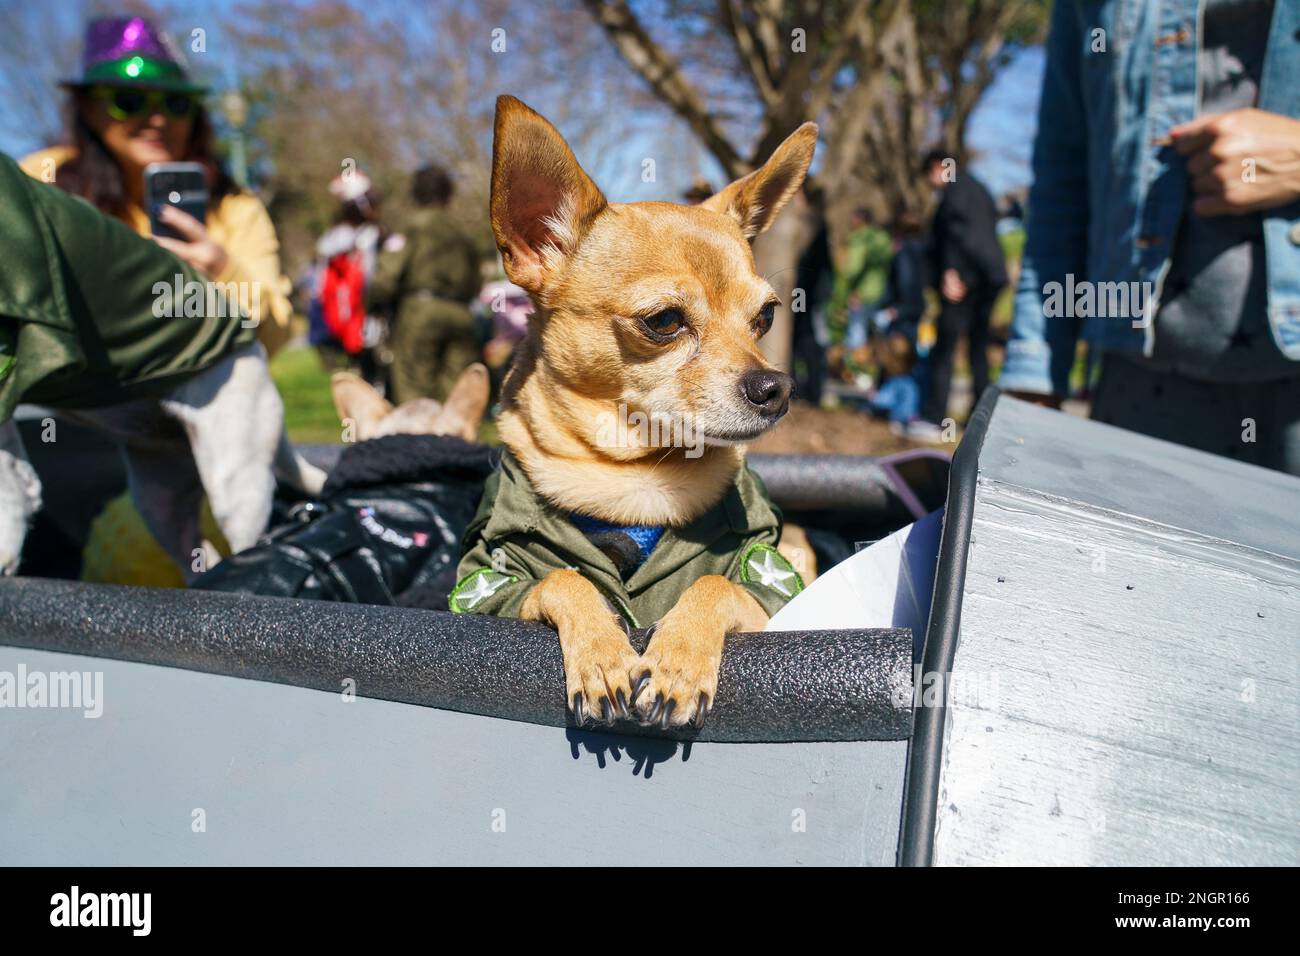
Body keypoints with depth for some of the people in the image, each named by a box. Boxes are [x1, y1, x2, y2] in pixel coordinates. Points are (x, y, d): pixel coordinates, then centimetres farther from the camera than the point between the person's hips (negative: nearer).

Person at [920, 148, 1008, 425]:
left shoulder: (957, 188, -4)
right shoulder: (979, 190, 25)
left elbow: (957, 227, -17)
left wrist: (950, 271, -24)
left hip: (963, 277, -10)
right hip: (989, 276, 10)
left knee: (944, 348, -11)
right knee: (979, 348, 11)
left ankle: (933, 416, -15)